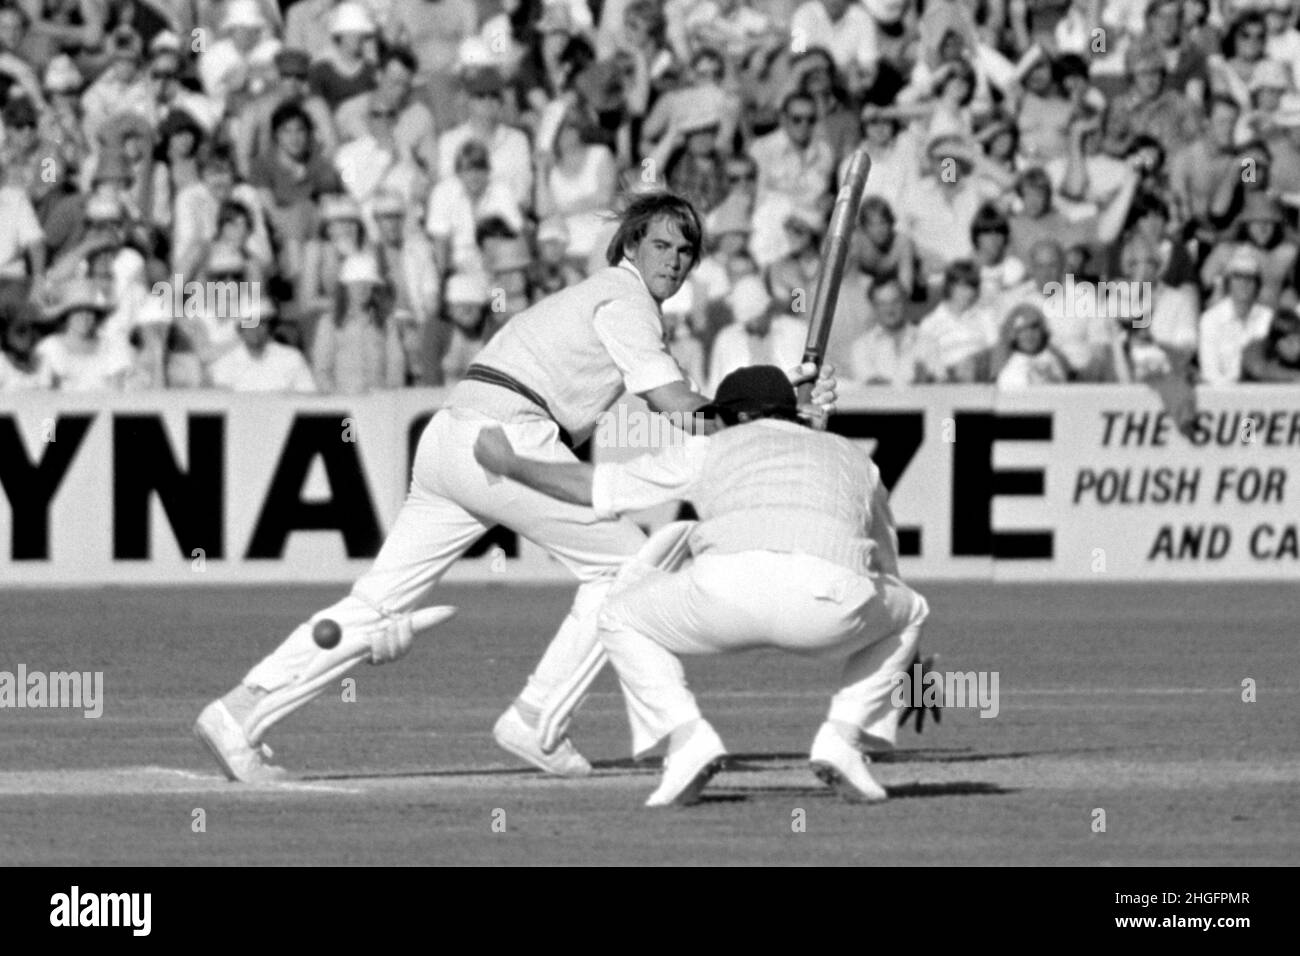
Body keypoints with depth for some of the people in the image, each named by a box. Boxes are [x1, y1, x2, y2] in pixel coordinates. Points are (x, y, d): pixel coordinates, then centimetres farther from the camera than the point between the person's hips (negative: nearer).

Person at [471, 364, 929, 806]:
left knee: (622, 619, 28)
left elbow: (591, 486, 34)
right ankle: (842, 738, 14)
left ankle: (688, 740, 6)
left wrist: (509, 464, 49)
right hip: (829, 605, 1)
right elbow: (886, 569, 47)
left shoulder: (711, 450, 30)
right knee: (907, 610, 35)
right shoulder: (853, 458, 37)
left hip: (728, 593, -1)